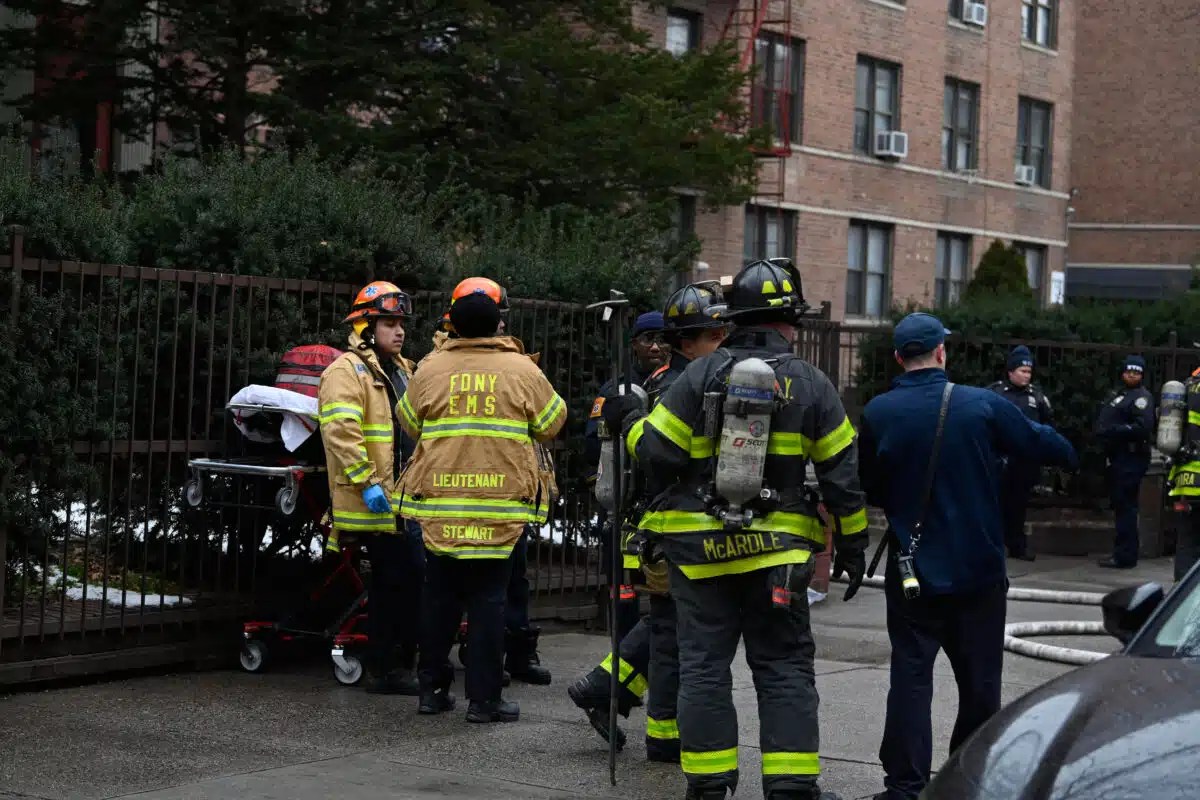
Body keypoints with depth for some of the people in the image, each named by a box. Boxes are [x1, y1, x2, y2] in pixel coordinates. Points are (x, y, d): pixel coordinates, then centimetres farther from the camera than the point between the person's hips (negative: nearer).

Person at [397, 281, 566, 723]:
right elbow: (552, 423, 7)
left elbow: (409, 422, 13)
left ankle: (433, 688, 19)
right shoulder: (521, 370, -3)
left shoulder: (430, 368, 1)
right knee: (488, 599, 4)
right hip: (499, 505, -2)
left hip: (438, 504, 2)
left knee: (440, 595, 13)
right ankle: (483, 698, 4)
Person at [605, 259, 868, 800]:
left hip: (699, 546, 0)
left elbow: (658, 454, -7)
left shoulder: (700, 375, -4)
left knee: (704, 665, 6)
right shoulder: (811, 384, 0)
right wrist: (852, 542, 12)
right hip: (778, 551, 1)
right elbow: (842, 472, 2)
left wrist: (627, 422, 13)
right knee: (784, 668, 8)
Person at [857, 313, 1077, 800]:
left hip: (912, 571, 0)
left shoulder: (878, 413, -6)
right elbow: (1043, 445, -1)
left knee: (911, 677, 4)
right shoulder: (982, 405, -10)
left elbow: (869, 489, 3)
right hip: (979, 570, 0)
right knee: (979, 681, 12)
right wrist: (1067, 453, 21)